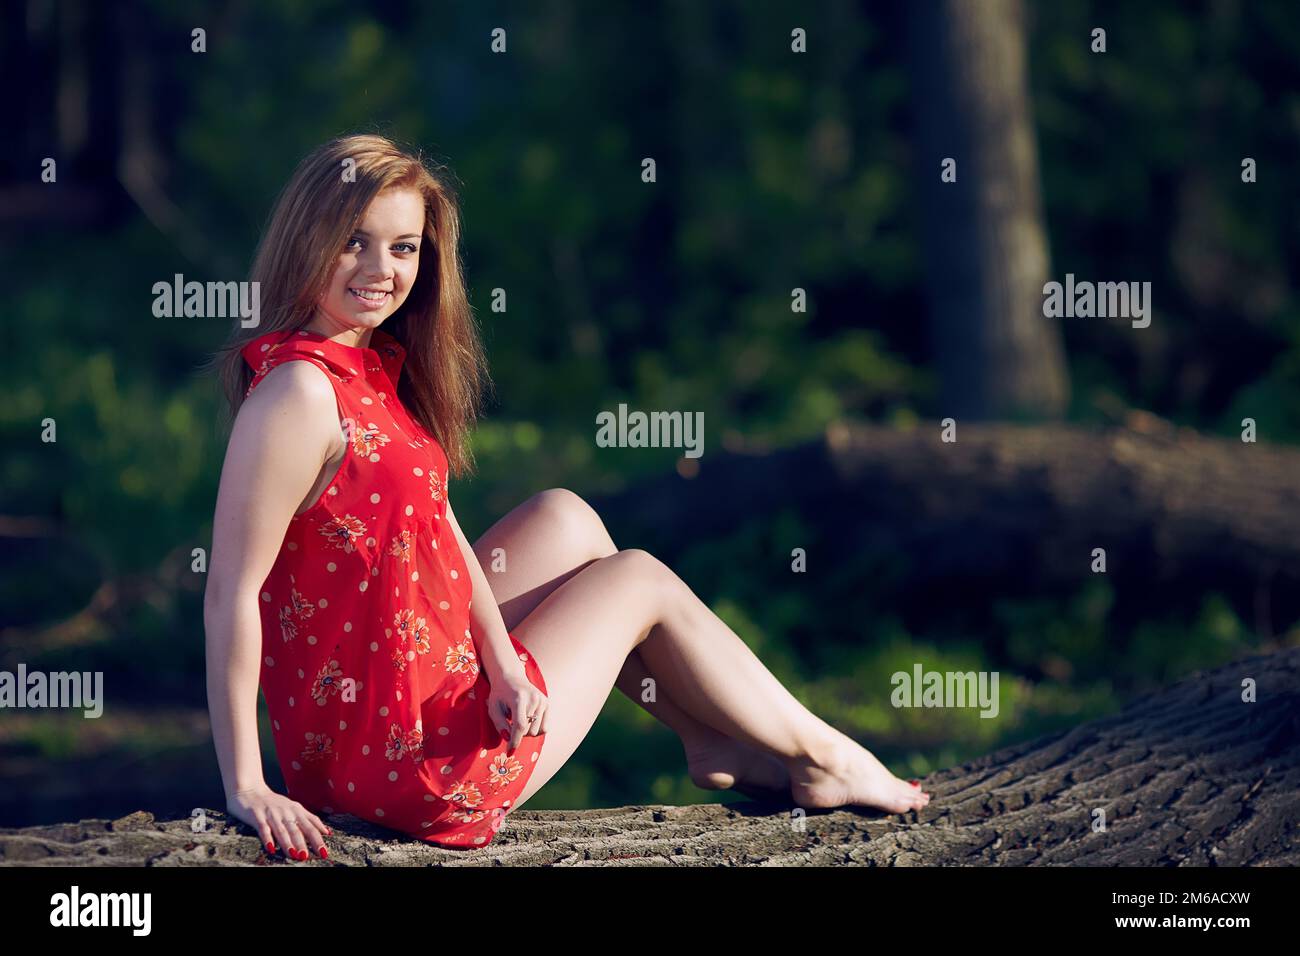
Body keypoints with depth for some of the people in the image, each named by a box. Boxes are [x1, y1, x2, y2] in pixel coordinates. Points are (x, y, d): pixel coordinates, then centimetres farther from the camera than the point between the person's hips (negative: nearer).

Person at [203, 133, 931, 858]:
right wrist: (244, 788, -26)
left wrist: (501, 663, -10)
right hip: (405, 758, -9)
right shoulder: (300, 391, -25)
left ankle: (716, 743, 36)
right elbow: (231, 591, -27)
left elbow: (439, 526, 5)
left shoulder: (377, 367, 4)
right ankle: (821, 757, 36)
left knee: (564, 518, 22)